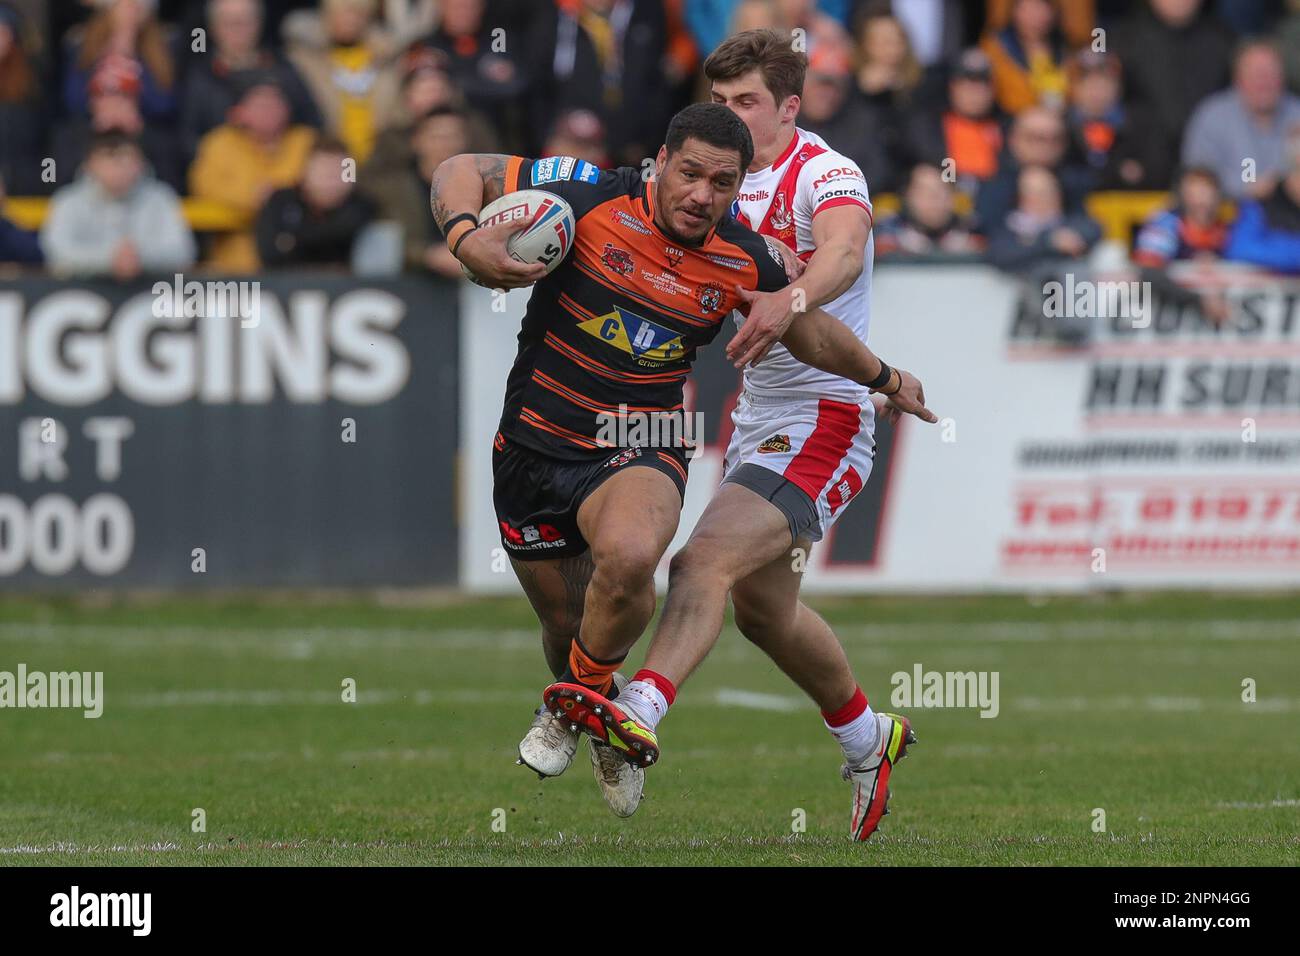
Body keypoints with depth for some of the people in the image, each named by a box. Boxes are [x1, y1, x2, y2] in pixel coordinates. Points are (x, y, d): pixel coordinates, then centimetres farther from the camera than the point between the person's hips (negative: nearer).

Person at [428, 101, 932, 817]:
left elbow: (808, 330, 16)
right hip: (533, 445, 0)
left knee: (628, 560, -33)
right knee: (564, 623, 11)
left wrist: (884, 379, 28)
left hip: (638, 451, 0)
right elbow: (461, 172, -7)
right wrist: (466, 238, -28)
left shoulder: (745, 261, -5)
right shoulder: (589, 198, -14)